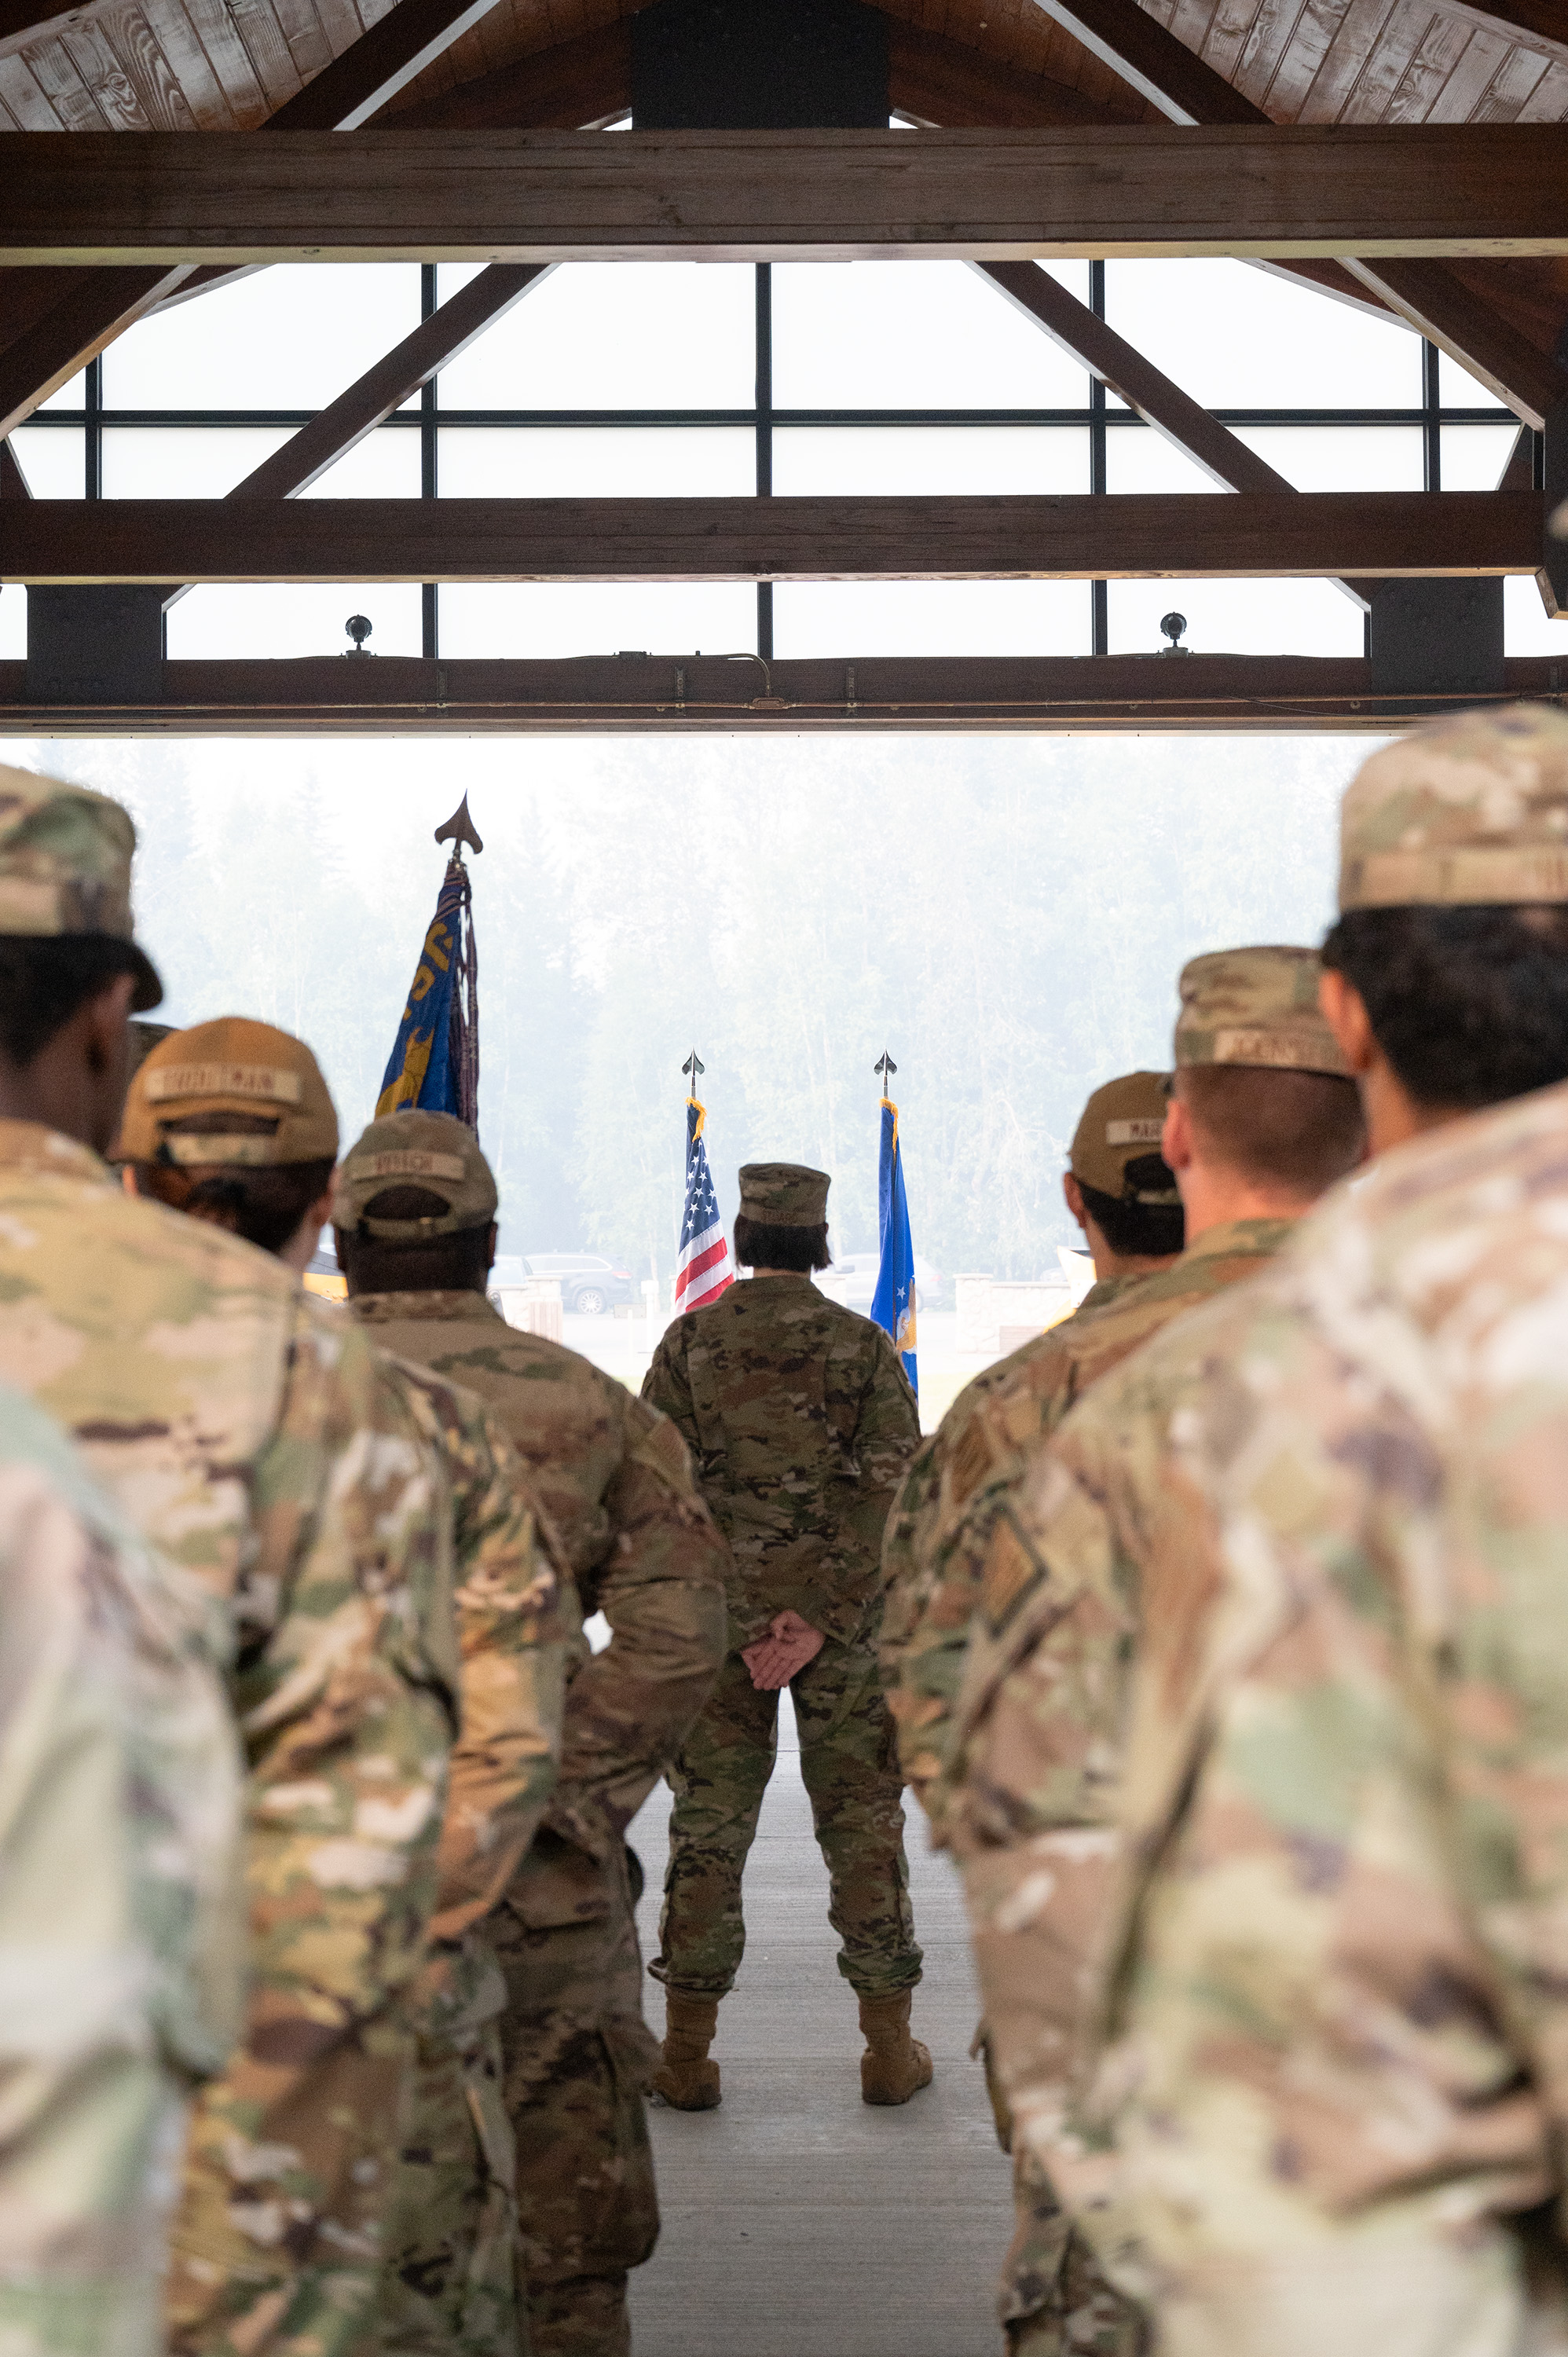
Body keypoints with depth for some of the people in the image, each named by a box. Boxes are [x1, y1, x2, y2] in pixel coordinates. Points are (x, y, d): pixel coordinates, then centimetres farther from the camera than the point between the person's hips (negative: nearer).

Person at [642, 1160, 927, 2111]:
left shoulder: (692, 1342, -1)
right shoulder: (866, 1347, -2)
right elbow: (893, 1495, -10)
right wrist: (823, 1621, -12)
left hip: (722, 1613, 0)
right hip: (845, 1614, 0)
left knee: (709, 1829, 7)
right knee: (863, 1827, 8)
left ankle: (688, 2056, 10)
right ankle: (891, 2050, 14)